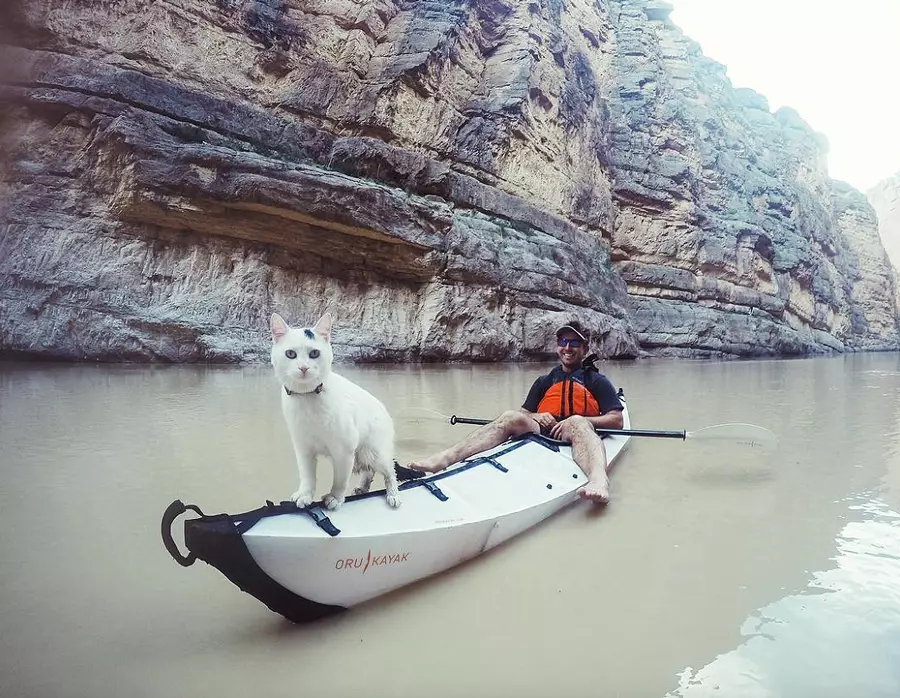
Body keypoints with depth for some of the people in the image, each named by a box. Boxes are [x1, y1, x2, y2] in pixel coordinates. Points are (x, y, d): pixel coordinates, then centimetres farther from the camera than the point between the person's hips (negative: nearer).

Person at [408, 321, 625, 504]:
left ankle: (598, 481, -70)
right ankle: (445, 457, -43)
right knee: (511, 416, -24)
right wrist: (535, 417, -3)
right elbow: (524, 412, 21)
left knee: (578, 422, -37)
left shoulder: (597, 381, 17)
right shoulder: (544, 381, 27)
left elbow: (617, 421, 5)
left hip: (576, 437, -3)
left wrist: (578, 420, -11)